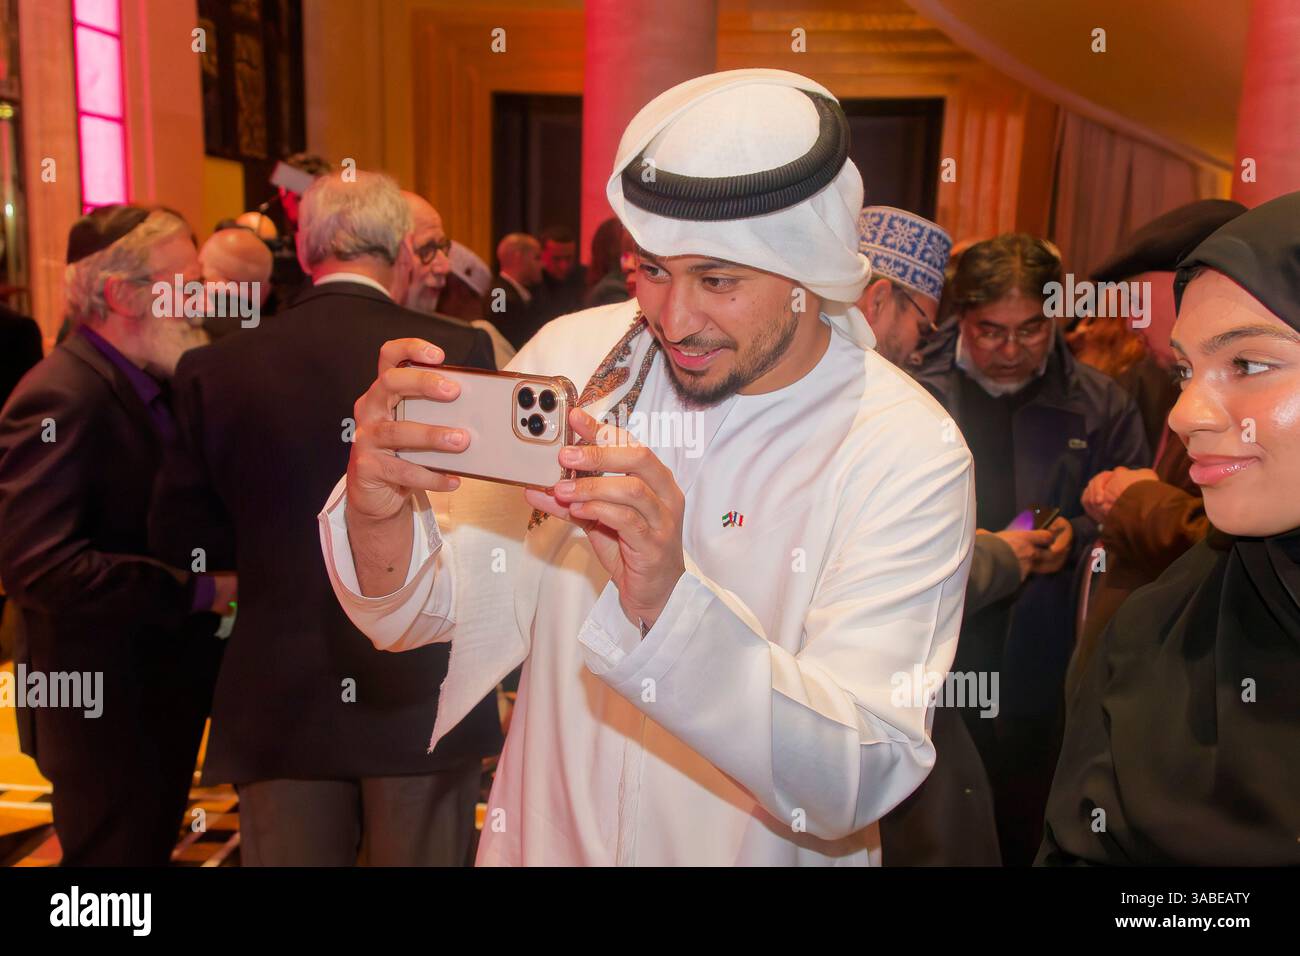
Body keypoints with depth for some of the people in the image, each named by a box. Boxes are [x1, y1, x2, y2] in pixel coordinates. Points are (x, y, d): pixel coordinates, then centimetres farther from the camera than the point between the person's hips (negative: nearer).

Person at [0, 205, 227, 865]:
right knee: (120, 852, 10)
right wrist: (195, 589, -25)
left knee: (153, 846, 24)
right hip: (107, 706, -9)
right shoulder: (61, 398, -23)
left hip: (165, 685, 9)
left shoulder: (145, 383, 7)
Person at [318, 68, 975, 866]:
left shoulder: (912, 457, -17)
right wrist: (379, 518, -26)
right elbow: (429, 618, -6)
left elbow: (860, 785, -23)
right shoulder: (573, 354, -9)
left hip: (756, 851, -2)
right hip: (541, 838, 3)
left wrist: (669, 606, -35)